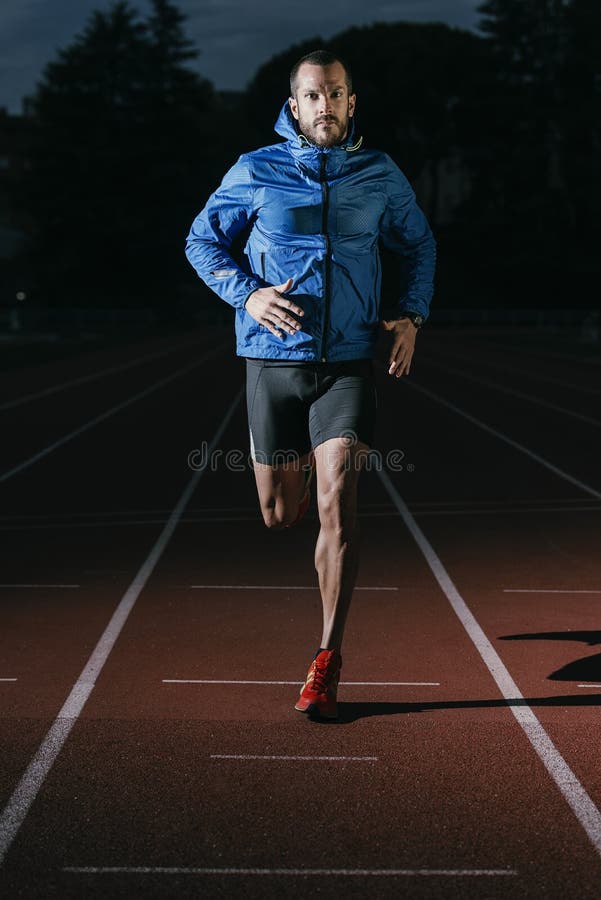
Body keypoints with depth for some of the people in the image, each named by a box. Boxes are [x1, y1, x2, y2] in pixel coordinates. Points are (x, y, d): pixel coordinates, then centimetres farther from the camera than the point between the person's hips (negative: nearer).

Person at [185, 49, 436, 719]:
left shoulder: (380, 175, 5)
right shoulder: (254, 172, 1)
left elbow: (419, 245, 20)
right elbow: (202, 241, 9)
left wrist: (410, 316, 6)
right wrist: (248, 293, -9)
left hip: (348, 363, 0)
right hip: (273, 361, 1)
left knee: (336, 504, -14)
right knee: (280, 515, 8)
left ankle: (327, 662, -5)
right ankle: (301, 467, 49)